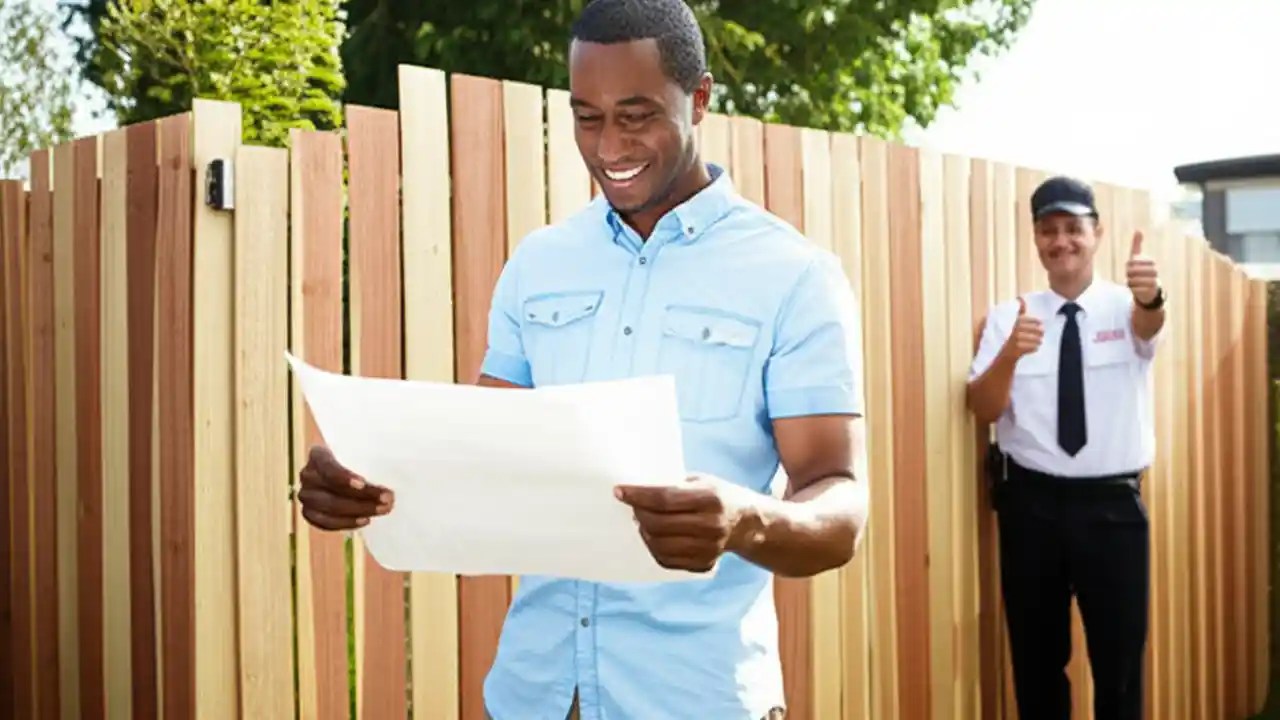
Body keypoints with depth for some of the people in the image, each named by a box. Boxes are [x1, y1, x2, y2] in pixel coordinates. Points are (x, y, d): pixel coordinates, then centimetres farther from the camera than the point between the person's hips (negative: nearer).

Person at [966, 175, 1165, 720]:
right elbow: (983, 408, -7)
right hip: (1031, 502, 1)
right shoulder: (1008, 317, 2)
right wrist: (1010, 354, -27)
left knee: (1120, 655, 7)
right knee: (1036, 656, 11)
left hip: (1113, 502, -1)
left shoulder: (1124, 306, -1)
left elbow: (1148, 326, -26)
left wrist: (1150, 297, -50)